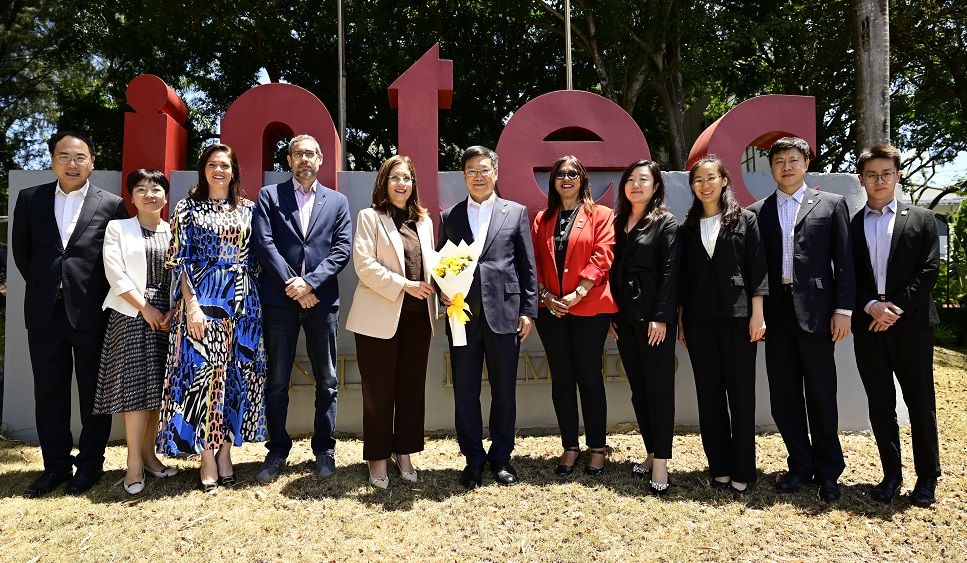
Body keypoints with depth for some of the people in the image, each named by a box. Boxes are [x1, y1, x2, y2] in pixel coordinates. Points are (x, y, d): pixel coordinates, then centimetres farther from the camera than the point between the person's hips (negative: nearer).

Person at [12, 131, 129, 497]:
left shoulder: (111, 205, -1)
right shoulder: (30, 199, 8)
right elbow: (21, 252, 15)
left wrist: (102, 297, 1)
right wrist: (44, 287, 12)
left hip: (92, 312, -3)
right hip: (44, 312, 3)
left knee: (93, 391, 6)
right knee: (49, 392, 10)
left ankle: (90, 464, 20)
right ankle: (56, 465, 23)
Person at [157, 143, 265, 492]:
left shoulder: (248, 209, 11)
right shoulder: (188, 208, 4)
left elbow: (256, 257, 12)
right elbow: (181, 261, -2)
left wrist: (255, 302, 4)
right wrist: (191, 305, -12)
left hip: (242, 303, 3)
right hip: (202, 300, -3)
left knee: (234, 375, 5)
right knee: (203, 373, -4)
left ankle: (224, 454, 15)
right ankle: (208, 460, 4)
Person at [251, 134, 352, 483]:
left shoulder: (337, 201, 12)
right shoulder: (269, 196, 8)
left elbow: (342, 249, 1)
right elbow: (263, 243, -3)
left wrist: (309, 282, -11)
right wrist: (290, 284, -11)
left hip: (322, 300, 1)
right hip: (280, 299, -1)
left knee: (327, 382, 7)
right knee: (277, 382, 5)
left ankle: (324, 450, 19)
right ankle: (277, 450, 18)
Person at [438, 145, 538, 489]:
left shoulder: (516, 213, 8)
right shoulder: (449, 217, 12)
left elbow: (528, 266, 5)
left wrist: (528, 310, 0)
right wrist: (444, 291, -7)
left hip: (504, 314, -1)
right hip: (463, 315, 1)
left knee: (504, 390, 8)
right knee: (465, 392, 6)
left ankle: (501, 457, 24)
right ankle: (473, 458, 20)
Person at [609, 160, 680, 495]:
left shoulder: (665, 222, -2)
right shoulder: (618, 222, 14)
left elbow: (670, 272, -10)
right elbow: (613, 270, 13)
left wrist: (661, 317, -16)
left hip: (653, 317, -6)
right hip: (624, 317, 6)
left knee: (659, 389, -3)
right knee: (638, 389, 10)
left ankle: (661, 466, -1)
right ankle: (652, 453, 20)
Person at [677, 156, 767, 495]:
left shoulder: (745, 220, 4)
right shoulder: (688, 227, 12)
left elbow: (757, 268, -1)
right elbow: (683, 276, 12)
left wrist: (757, 314, -9)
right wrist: (680, 321, 8)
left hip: (737, 315, -3)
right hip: (700, 319, 3)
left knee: (741, 393, 1)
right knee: (709, 394, 6)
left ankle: (742, 472, 9)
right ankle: (720, 468, 16)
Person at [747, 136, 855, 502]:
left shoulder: (831, 205, 6)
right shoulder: (756, 212, 11)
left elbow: (844, 261, 1)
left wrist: (843, 309, -6)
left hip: (815, 312, -2)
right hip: (775, 314, 2)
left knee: (821, 394, 5)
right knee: (783, 396, 8)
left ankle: (828, 471, 18)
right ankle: (800, 465, 22)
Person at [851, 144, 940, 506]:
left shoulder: (921, 219, 6)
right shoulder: (849, 226, 9)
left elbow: (929, 270, -2)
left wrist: (896, 307, -12)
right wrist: (871, 306, -12)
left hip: (911, 324, -1)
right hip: (869, 327, 2)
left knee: (920, 403, 5)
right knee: (880, 405, 7)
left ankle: (927, 477, 18)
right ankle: (891, 474, 18)